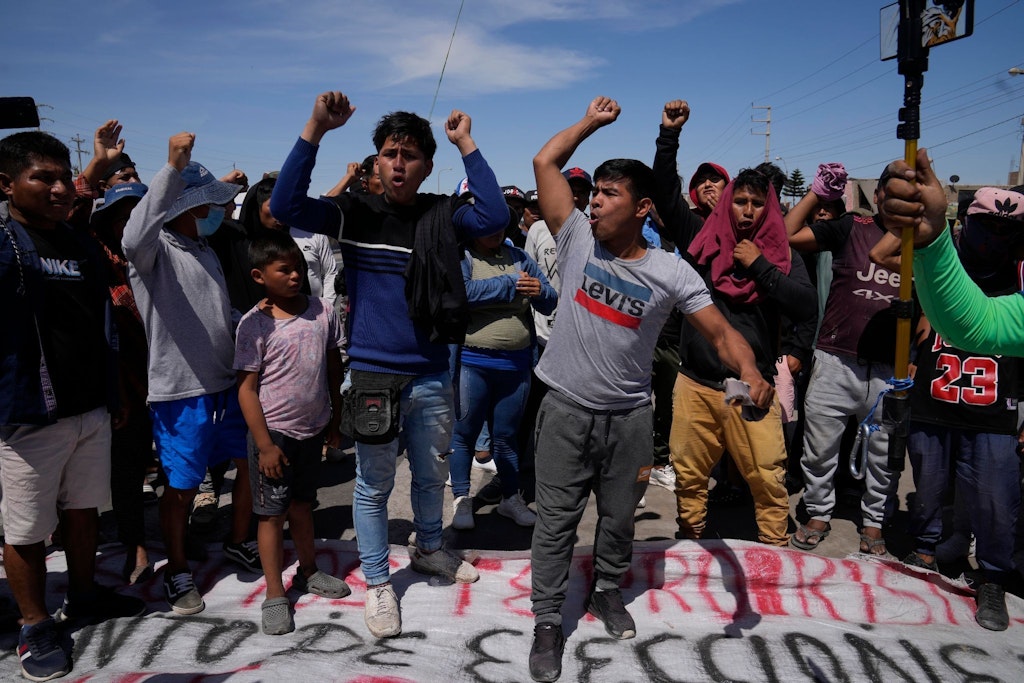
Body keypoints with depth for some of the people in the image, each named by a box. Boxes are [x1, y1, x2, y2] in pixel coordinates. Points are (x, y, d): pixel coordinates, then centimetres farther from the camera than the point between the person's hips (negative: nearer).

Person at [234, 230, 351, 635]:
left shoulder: (322, 311, -2)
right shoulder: (255, 324, -14)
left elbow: (334, 368, 7)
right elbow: (247, 389, -13)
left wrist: (336, 420, 10)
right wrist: (264, 445, -15)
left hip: (313, 429, 4)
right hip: (274, 432, -4)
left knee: (302, 503, 21)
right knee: (273, 513, 5)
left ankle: (308, 571, 38)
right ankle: (274, 594, 17)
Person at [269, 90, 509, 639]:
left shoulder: (442, 214, 0)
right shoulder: (354, 213, -4)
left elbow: (494, 217, -17)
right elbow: (285, 206, -17)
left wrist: (466, 145, -15)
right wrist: (316, 128, -23)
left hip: (431, 376, 3)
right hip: (371, 376, -2)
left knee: (432, 474, 21)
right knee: (373, 486, 10)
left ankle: (428, 549, 46)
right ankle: (377, 582, 29)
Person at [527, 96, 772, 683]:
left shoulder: (671, 272, -7)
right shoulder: (578, 240, -4)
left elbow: (722, 332, -10)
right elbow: (546, 162, -1)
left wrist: (751, 372, -29)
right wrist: (592, 121, 5)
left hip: (629, 417, 0)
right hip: (567, 410, 0)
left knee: (619, 518, 19)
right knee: (556, 522, 7)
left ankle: (608, 593, 43)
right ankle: (549, 622, 22)